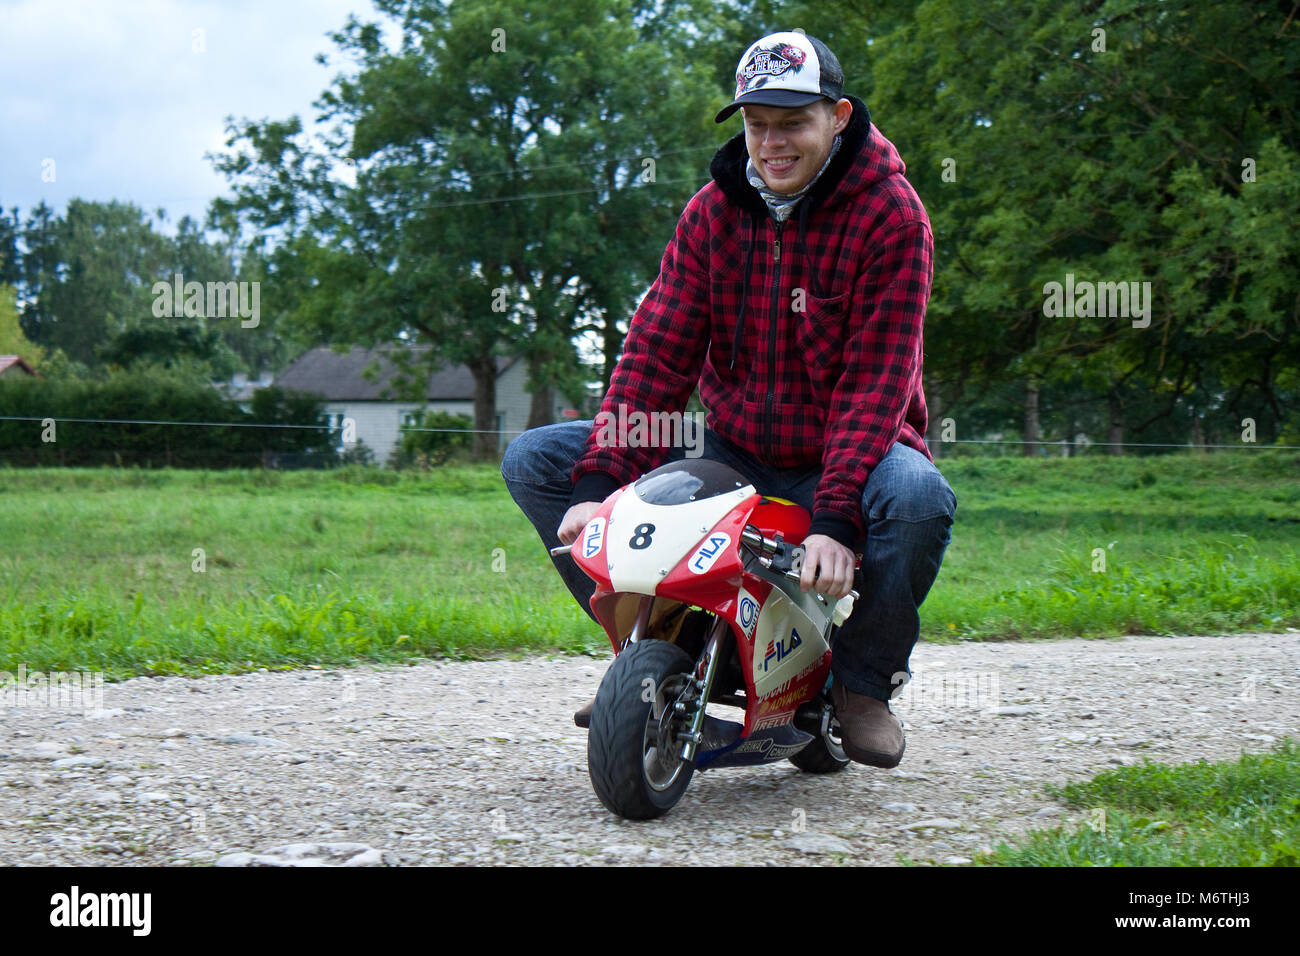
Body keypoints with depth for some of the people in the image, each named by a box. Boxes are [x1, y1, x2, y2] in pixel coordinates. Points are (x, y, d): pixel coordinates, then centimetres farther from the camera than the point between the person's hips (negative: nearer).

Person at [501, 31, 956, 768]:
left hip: (848, 454, -4)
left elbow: (877, 378, -20)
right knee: (535, 460, -6)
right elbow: (657, 349, -4)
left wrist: (836, 517, -32)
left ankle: (865, 679, -10)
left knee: (918, 498, -39)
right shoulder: (713, 211, 1)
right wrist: (598, 484, -17)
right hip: (731, 451, 4)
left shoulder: (891, 215, -12)